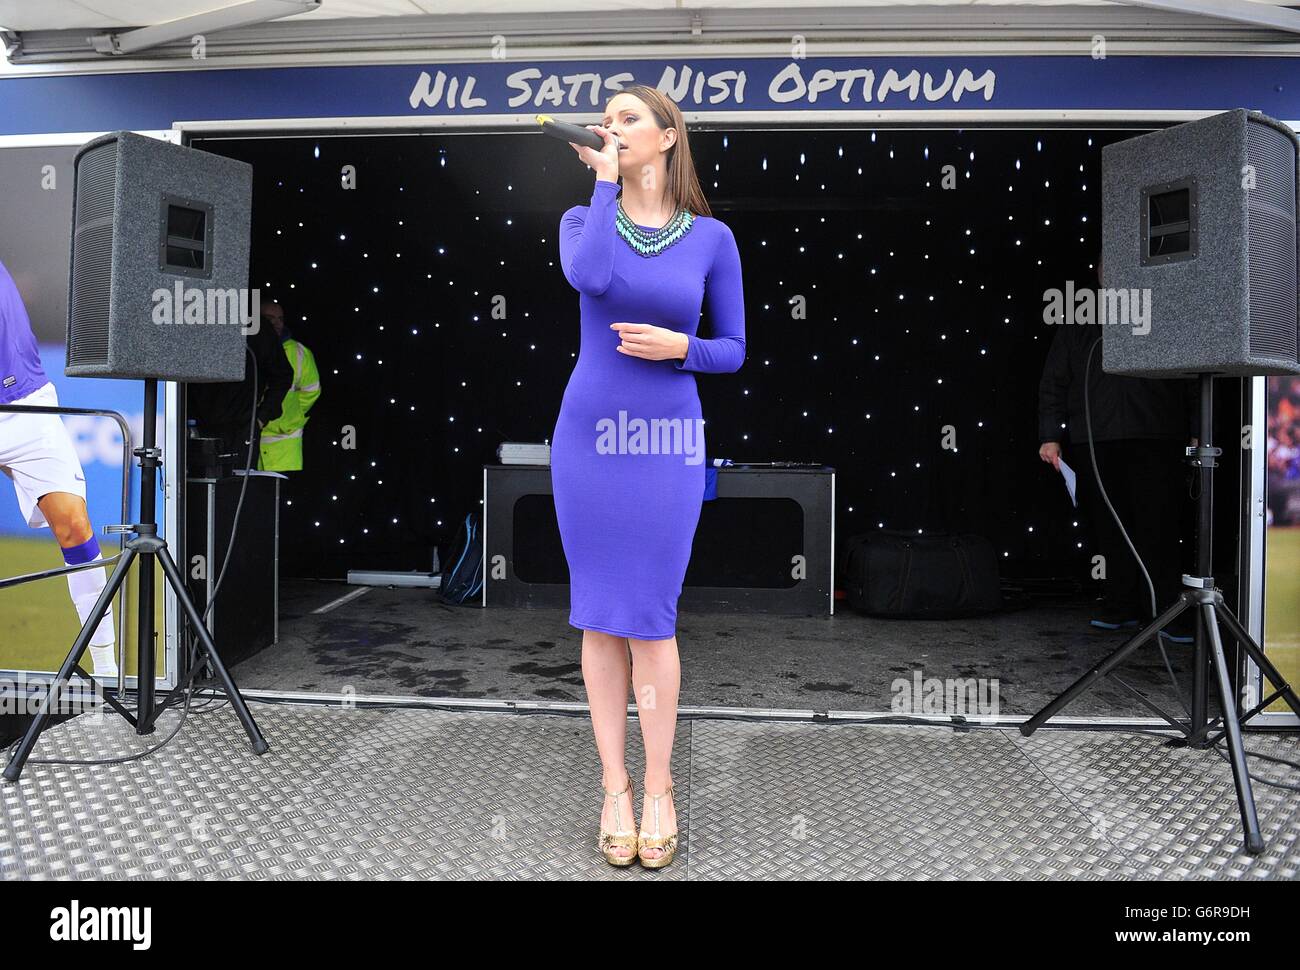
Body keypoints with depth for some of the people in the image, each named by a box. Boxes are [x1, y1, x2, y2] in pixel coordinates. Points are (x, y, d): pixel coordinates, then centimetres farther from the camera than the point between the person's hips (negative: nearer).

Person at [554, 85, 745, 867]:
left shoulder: (712, 238, 2)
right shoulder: (583, 220, 4)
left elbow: (734, 350, 4)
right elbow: (589, 277, -19)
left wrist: (679, 347, -15)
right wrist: (606, 182, -8)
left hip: (668, 446, -1)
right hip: (587, 437, 2)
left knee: (650, 619, 1)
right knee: (600, 618, 5)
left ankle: (659, 788, 18)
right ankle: (615, 787, 18)